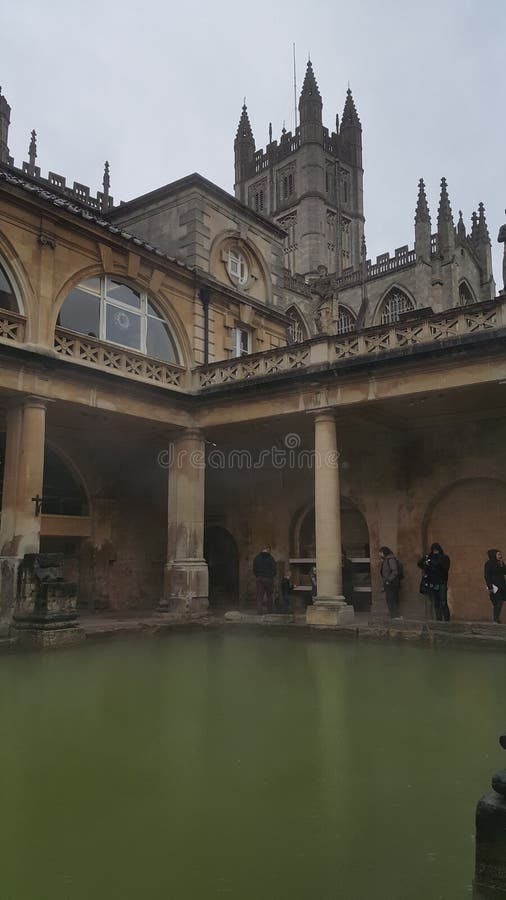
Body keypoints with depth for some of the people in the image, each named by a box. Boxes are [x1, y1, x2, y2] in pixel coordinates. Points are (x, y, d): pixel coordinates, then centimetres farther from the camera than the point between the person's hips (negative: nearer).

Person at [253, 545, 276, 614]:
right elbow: (274, 570, -5)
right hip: (268, 579, -3)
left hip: (259, 578, 3)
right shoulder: (270, 558, -7)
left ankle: (259, 611, -2)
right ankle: (269, 609, 16)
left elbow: (254, 569, 8)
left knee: (259, 595, 3)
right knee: (269, 594, 11)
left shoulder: (256, 558, 5)